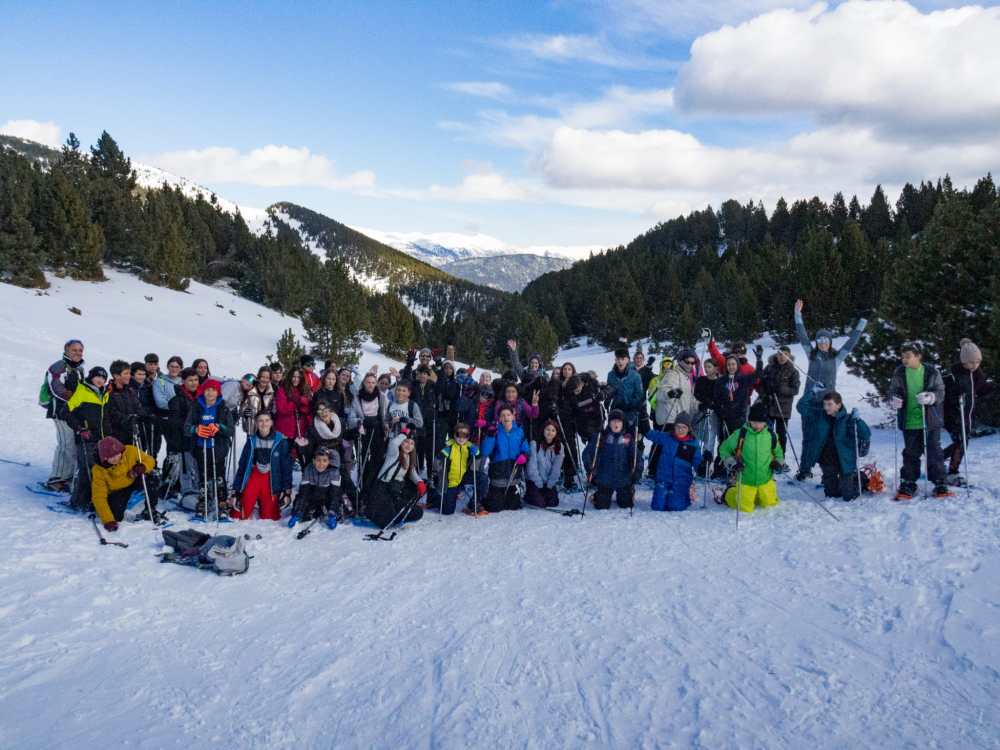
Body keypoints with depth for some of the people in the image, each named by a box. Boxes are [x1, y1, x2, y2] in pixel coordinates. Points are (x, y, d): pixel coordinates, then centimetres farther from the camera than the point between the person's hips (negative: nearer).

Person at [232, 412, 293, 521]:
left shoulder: (280, 441, -4)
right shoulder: (251, 441, 3)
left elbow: (286, 467, -2)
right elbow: (242, 466, 6)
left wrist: (287, 491, -7)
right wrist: (235, 490, 3)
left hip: (272, 480, -1)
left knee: (269, 518, -4)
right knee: (240, 516, -7)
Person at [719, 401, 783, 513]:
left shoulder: (771, 435, -1)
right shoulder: (740, 434, -10)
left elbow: (778, 452, 19)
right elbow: (724, 449, 1)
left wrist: (778, 462, -1)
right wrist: (732, 463, -12)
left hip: (765, 480, 3)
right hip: (745, 480, -3)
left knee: (770, 503, 1)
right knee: (745, 508, -8)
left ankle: (756, 495, 31)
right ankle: (729, 492, 21)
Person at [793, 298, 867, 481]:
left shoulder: (837, 357, 4)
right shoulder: (811, 354, 8)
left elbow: (851, 342, 4)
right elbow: (802, 336, 6)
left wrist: (862, 323, 1)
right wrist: (798, 314, 2)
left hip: (827, 402, -2)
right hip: (809, 402, 2)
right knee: (808, 436, 5)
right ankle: (805, 469, 10)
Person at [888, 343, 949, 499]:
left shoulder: (932, 372, -5)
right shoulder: (899, 373, 0)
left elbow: (940, 392, -4)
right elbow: (893, 391, 6)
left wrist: (930, 397, -25)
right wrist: (894, 399, -16)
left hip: (930, 420, -2)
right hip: (909, 422, 2)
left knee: (934, 451, 3)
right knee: (911, 453, 9)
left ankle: (940, 484, 13)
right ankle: (908, 484, 19)